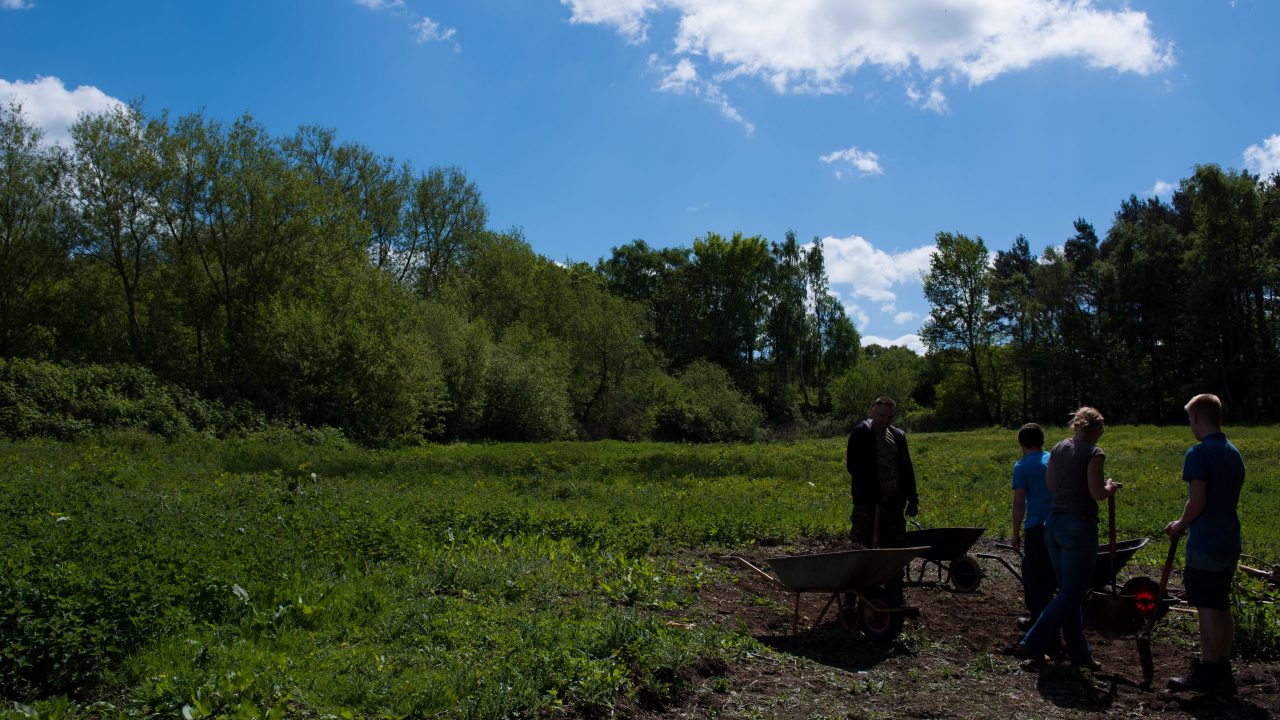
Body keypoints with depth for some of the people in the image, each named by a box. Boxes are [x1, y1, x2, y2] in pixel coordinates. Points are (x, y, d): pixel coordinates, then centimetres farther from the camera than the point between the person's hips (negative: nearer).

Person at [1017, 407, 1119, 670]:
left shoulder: (1058, 449, 10)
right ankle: (1033, 644, -3)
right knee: (1072, 594, 1)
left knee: (1068, 591, 14)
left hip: (1054, 523, 8)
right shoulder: (1094, 453, -10)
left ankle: (1079, 653, 21)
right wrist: (1110, 488, 5)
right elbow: (1097, 493, -14)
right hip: (1080, 525, -8)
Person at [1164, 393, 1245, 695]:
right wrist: (1187, 524, 18)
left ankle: (1207, 673, 3)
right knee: (1222, 607, 13)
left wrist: (1181, 525, -1)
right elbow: (1229, 498, 17)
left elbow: (1197, 502, -19)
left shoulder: (1198, 453, -14)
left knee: (1208, 608, -3)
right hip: (1230, 541, 8)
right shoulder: (1234, 453, 13)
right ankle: (1223, 673, 19)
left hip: (1206, 543, -8)